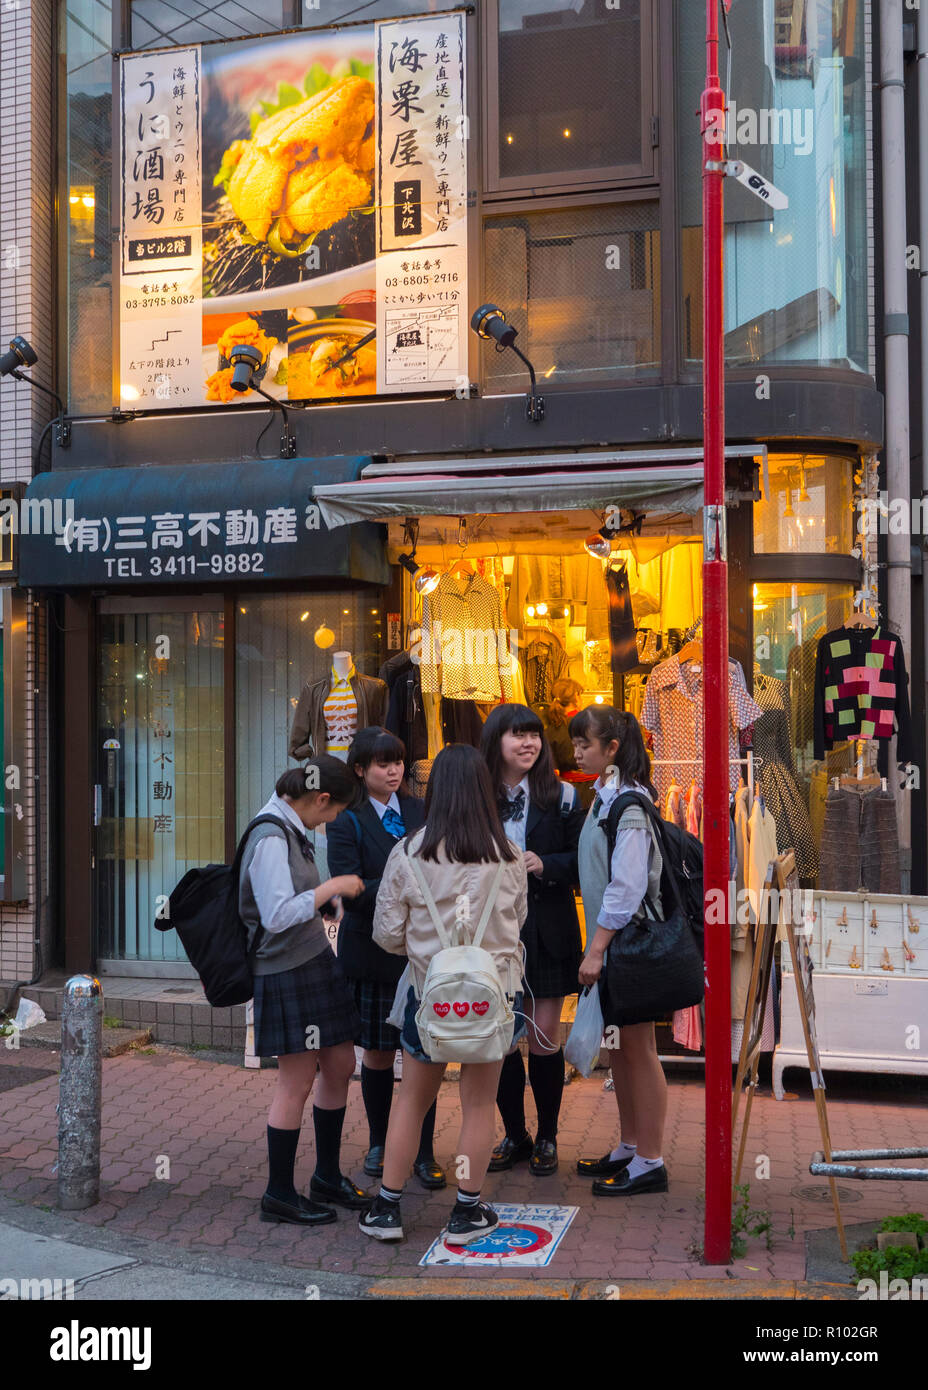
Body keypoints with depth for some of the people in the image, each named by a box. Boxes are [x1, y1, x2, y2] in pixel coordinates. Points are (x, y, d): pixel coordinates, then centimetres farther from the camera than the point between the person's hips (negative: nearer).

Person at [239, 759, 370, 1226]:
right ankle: (279, 1195, 13)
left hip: (316, 961, 10)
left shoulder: (289, 828, 11)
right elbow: (277, 916, -26)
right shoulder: (270, 838, -20)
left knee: (340, 1065, 14)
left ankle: (327, 1177, 29)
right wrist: (332, 886, -20)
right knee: (297, 1082, -1)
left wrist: (327, 899, 22)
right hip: (287, 973, -10)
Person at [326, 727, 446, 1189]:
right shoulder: (346, 821, -5)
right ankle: (379, 1144, 30)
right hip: (374, 953, -2)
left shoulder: (419, 810, 6)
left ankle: (423, 1152, 15)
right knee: (378, 1052, 11)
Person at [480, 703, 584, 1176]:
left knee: (544, 1040, 5)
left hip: (547, 934, -1)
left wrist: (545, 865, -17)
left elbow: (583, 861, -1)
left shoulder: (561, 796, 0)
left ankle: (546, 1138, 23)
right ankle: (514, 1136, 26)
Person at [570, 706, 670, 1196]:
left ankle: (649, 1162, 10)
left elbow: (627, 886, -21)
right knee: (618, 1046, 16)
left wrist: (597, 949, -19)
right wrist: (595, 947, 12)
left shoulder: (629, 803, -17)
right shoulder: (604, 797, 12)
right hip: (609, 940, 9)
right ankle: (628, 1149, 28)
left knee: (638, 1049, 0)